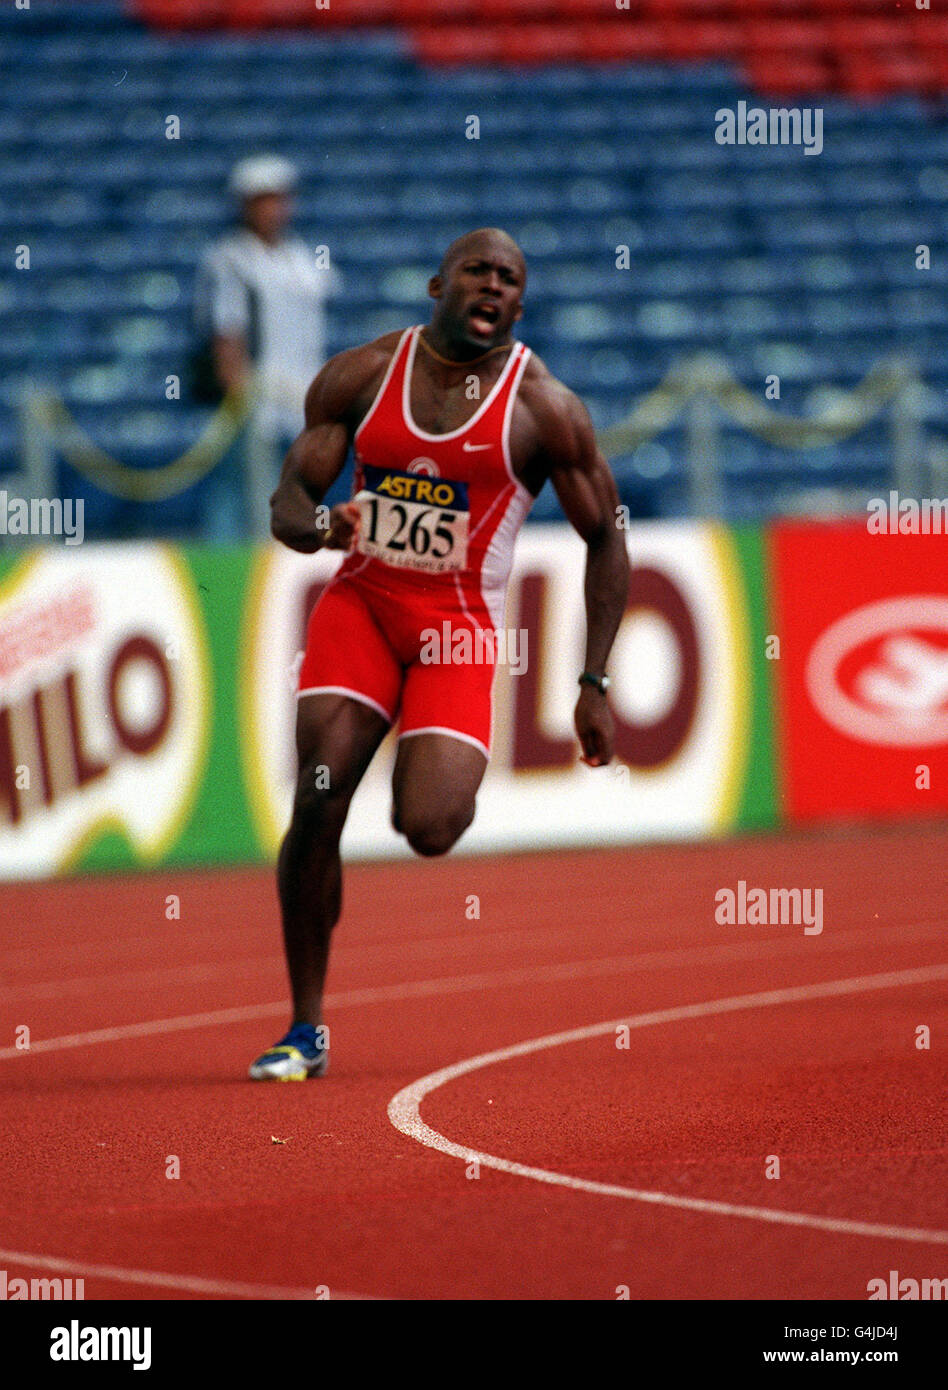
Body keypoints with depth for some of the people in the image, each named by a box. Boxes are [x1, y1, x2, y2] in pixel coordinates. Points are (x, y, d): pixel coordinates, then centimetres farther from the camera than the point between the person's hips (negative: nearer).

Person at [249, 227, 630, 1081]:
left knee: (428, 831, -20)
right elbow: (289, 497, 4)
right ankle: (307, 1031, -3)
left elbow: (605, 538, 2)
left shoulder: (544, 408, -5)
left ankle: (456, 780, 20)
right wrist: (317, 526, -23)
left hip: (460, 628, -2)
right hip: (359, 603, 2)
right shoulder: (360, 375, 0)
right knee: (317, 805, -14)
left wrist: (595, 683, -2)